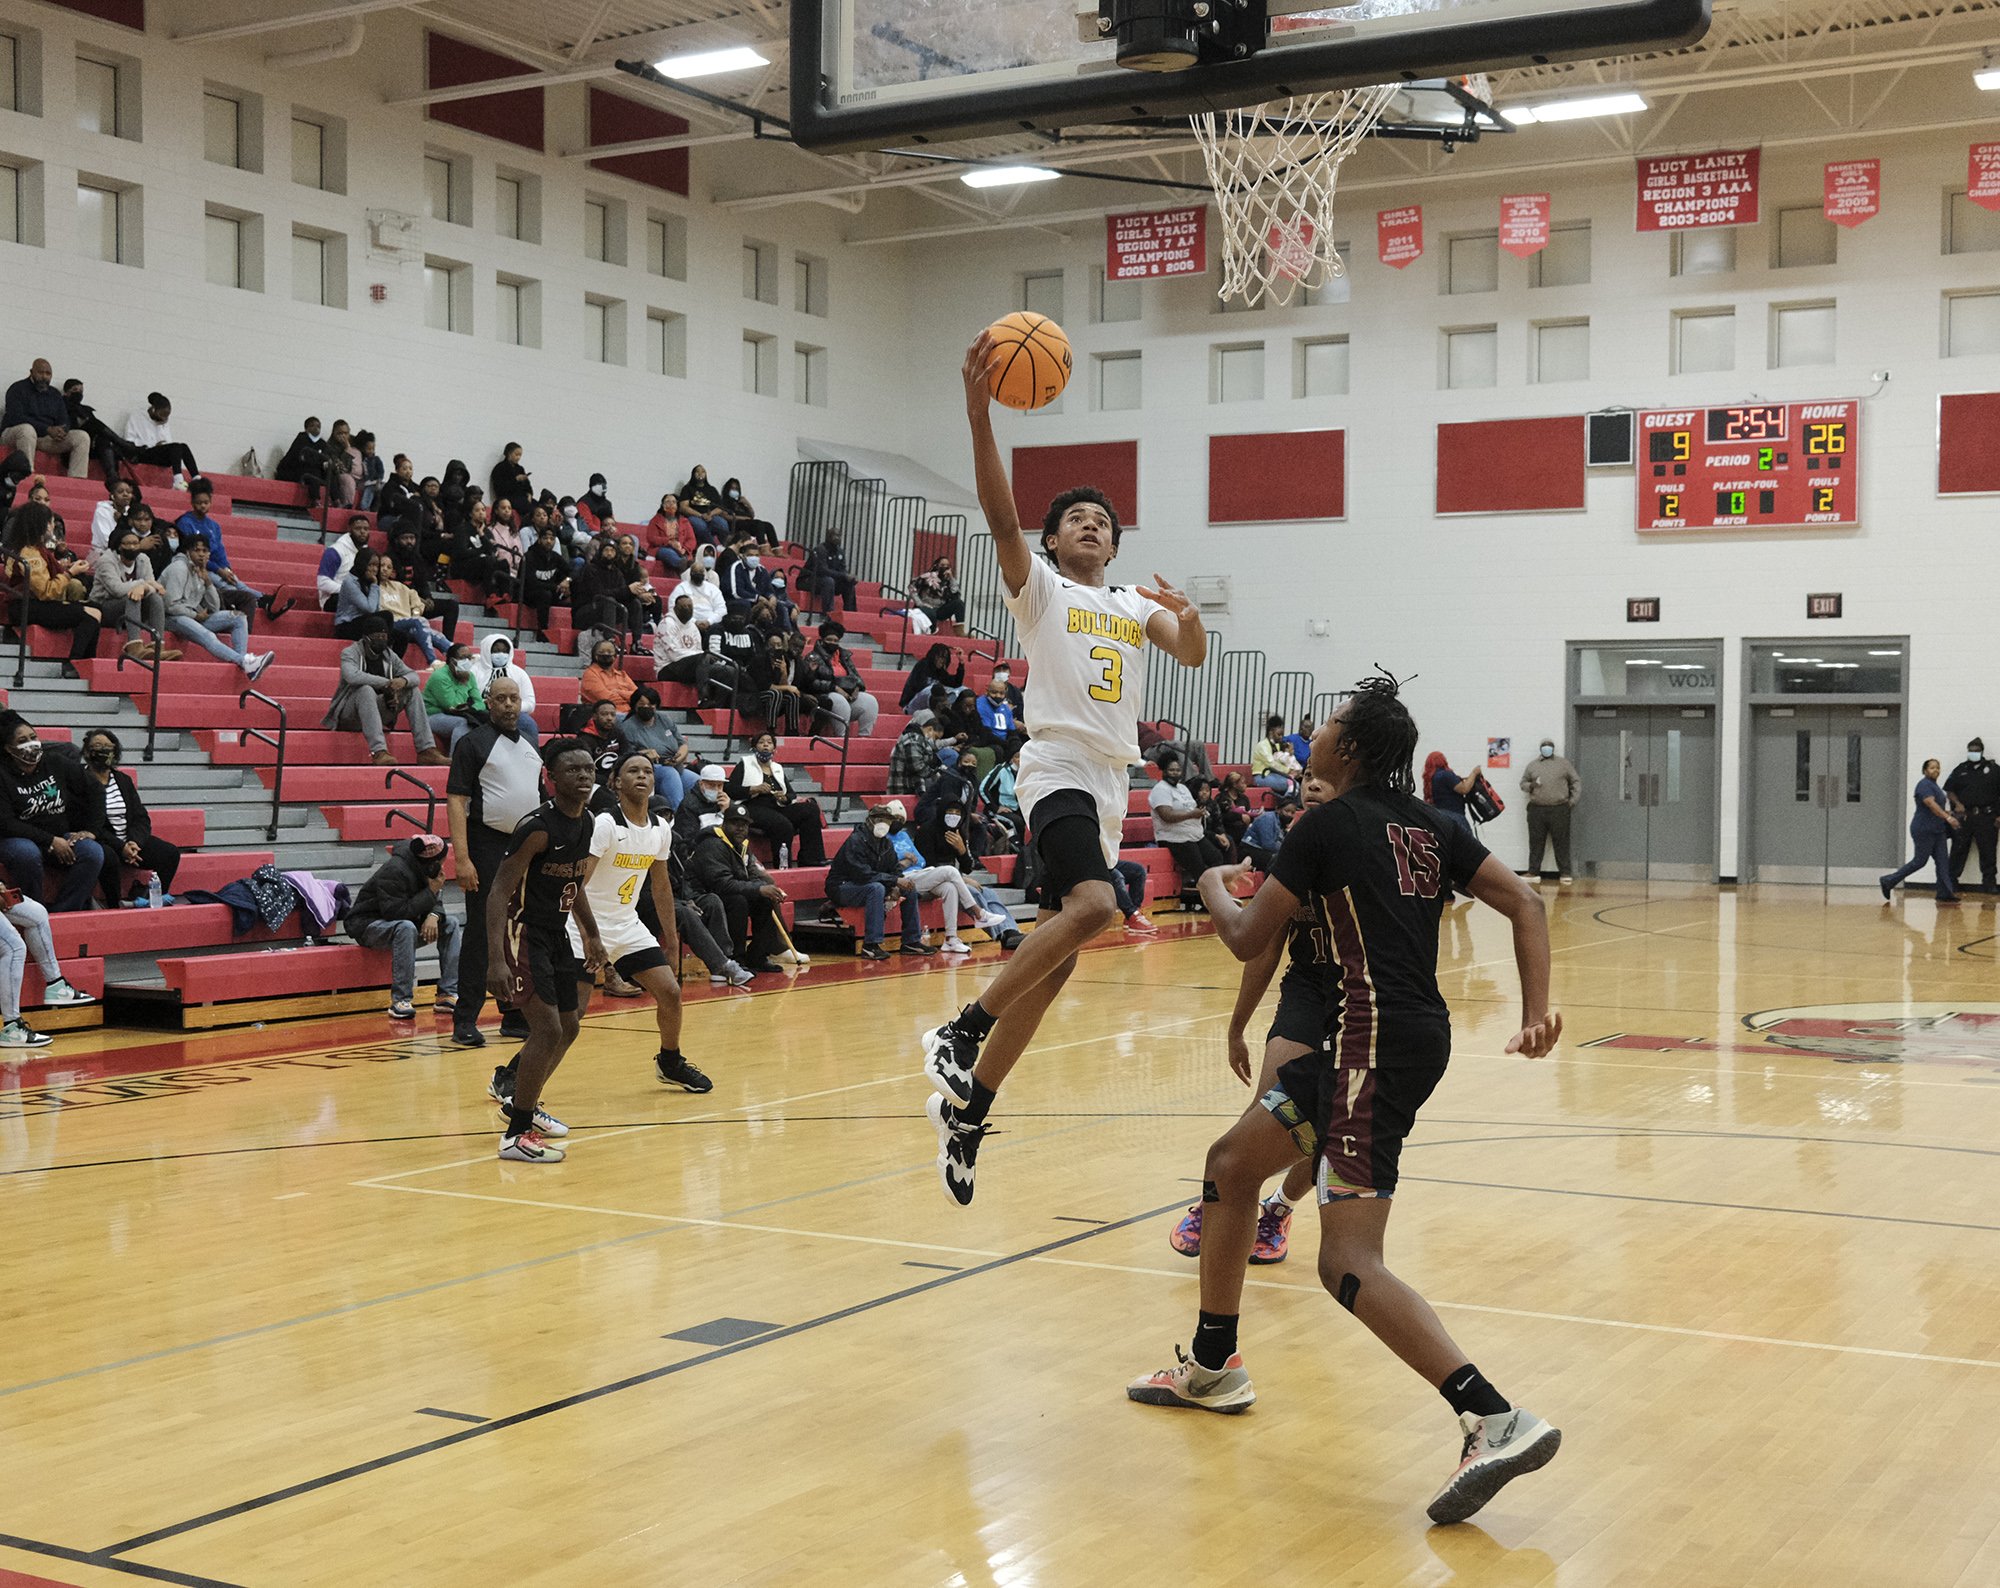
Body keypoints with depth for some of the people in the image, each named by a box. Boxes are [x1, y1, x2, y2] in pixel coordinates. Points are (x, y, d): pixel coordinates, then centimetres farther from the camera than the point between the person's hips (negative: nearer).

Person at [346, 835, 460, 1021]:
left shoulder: (422, 868, 1)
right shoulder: (394, 872, -26)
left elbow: (434, 902, 5)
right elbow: (396, 912, -31)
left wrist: (434, 915, -20)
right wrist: (430, 892, -27)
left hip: (402, 922, 9)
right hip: (368, 925, -9)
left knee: (450, 924, -3)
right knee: (405, 927, -39)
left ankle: (448, 995, -7)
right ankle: (400, 1001, -37)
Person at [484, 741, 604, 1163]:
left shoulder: (586, 822, 3)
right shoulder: (538, 827, -22)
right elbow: (500, 892, -24)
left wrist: (591, 935, 24)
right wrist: (496, 960, -32)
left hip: (556, 934, 9)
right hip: (522, 934, -9)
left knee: (568, 1027, 18)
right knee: (548, 1029, -15)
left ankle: (513, 1091, 41)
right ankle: (517, 1135, -7)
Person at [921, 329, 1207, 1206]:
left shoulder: (1134, 606, 21)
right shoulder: (1038, 586, 5)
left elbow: (1193, 654, 6)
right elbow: (1000, 513, -12)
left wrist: (1187, 612, -17)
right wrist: (978, 410, -24)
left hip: (1111, 787, 6)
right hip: (1059, 769, -6)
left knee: (1054, 958, 5)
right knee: (1093, 906, -31)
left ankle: (967, 1109, 12)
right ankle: (961, 1030, -22)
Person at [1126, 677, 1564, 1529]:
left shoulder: (1327, 824, -7)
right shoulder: (1431, 824, 15)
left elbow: (1247, 940, -2)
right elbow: (1524, 902, 7)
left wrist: (1215, 883, 18)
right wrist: (1537, 1013, 1)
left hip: (1374, 1036, -9)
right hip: (1416, 1033, 9)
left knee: (1348, 1262, -14)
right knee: (1230, 1162, 20)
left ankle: (1496, 1421, -25)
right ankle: (1212, 1367, 31)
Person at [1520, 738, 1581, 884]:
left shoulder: (1563, 763, 10)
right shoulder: (1532, 765, 13)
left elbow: (1576, 781, 12)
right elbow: (1523, 783, 16)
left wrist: (1574, 799, 1)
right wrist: (1531, 786, -6)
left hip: (1559, 809, -1)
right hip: (1537, 810, 1)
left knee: (1562, 843, -1)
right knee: (1536, 843, 3)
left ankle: (1564, 873, 2)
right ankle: (1533, 872, 9)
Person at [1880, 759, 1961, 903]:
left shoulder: (1934, 785, 17)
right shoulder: (1924, 784, -13)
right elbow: (1931, 804, -28)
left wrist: (1947, 813, 15)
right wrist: (1948, 818, -37)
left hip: (1937, 831, 9)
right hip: (1923, 830, -9)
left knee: (1943, 862, 2)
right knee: (1920, 861, -6)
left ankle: (1945, 895, 0)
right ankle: (1888, 881, 5)